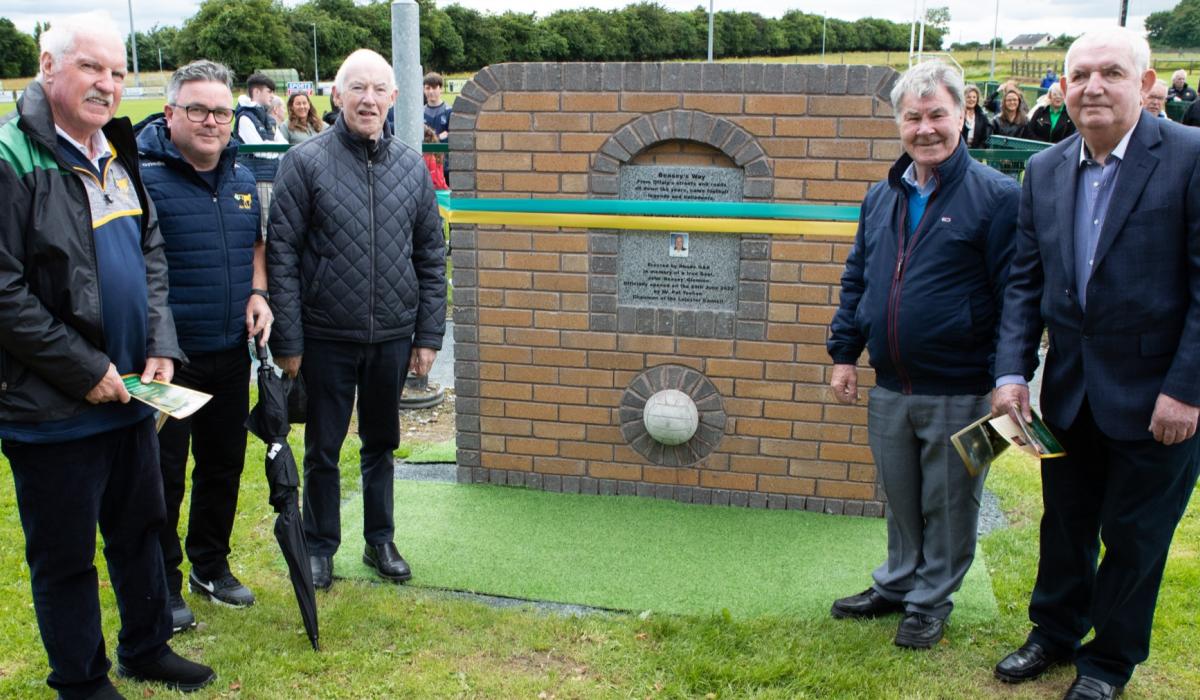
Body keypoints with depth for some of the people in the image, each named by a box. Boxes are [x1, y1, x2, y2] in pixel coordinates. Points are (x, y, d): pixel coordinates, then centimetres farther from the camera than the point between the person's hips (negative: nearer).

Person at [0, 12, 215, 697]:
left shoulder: (117, 154, 10)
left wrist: (160, 345, 2)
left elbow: (151, 254, 15)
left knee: (140, 527, 21)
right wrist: (84, 370, -17)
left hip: (130, 391, 8)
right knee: (66, 552, 9)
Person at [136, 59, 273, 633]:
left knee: (224, 465, 18)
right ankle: (163, 585, 23)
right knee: (163, 474, 6)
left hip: (230, 354, 6)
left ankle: (211, 565, 37)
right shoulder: (140, 171, -13)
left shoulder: (241, 174, 8)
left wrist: (257, 292, 4)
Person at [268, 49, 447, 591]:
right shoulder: (306, 161, -7)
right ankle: (320, 547, 29)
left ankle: (380, 541, 34)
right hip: (327, 338, -3)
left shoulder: (412, 166, 3)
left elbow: (431, 257, 7)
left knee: (381, 444, 17)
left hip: (393, 338, 3)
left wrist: (429, 336, 4)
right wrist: (286, 341, -10)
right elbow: (281, 255, -8)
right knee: (323, 448, 11)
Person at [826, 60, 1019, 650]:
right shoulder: (882, 196, 9)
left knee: (947, 503, 10)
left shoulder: (996, 196, -9)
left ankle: (931, 601, 28)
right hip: (890, 386, 5)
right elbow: (855, 278, 16)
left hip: (959, 391, -5)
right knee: (899, 498, 19)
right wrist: (843, 353, 11)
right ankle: (897, 583, 38)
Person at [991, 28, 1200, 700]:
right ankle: (1055, 631, 41)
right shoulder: (1045, 170, 2)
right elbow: (1025, 280, 4)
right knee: (1065, 522, 20)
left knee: (1135, 535, 12)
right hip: (1070, 386, 5)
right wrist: (1013, 370, -4)